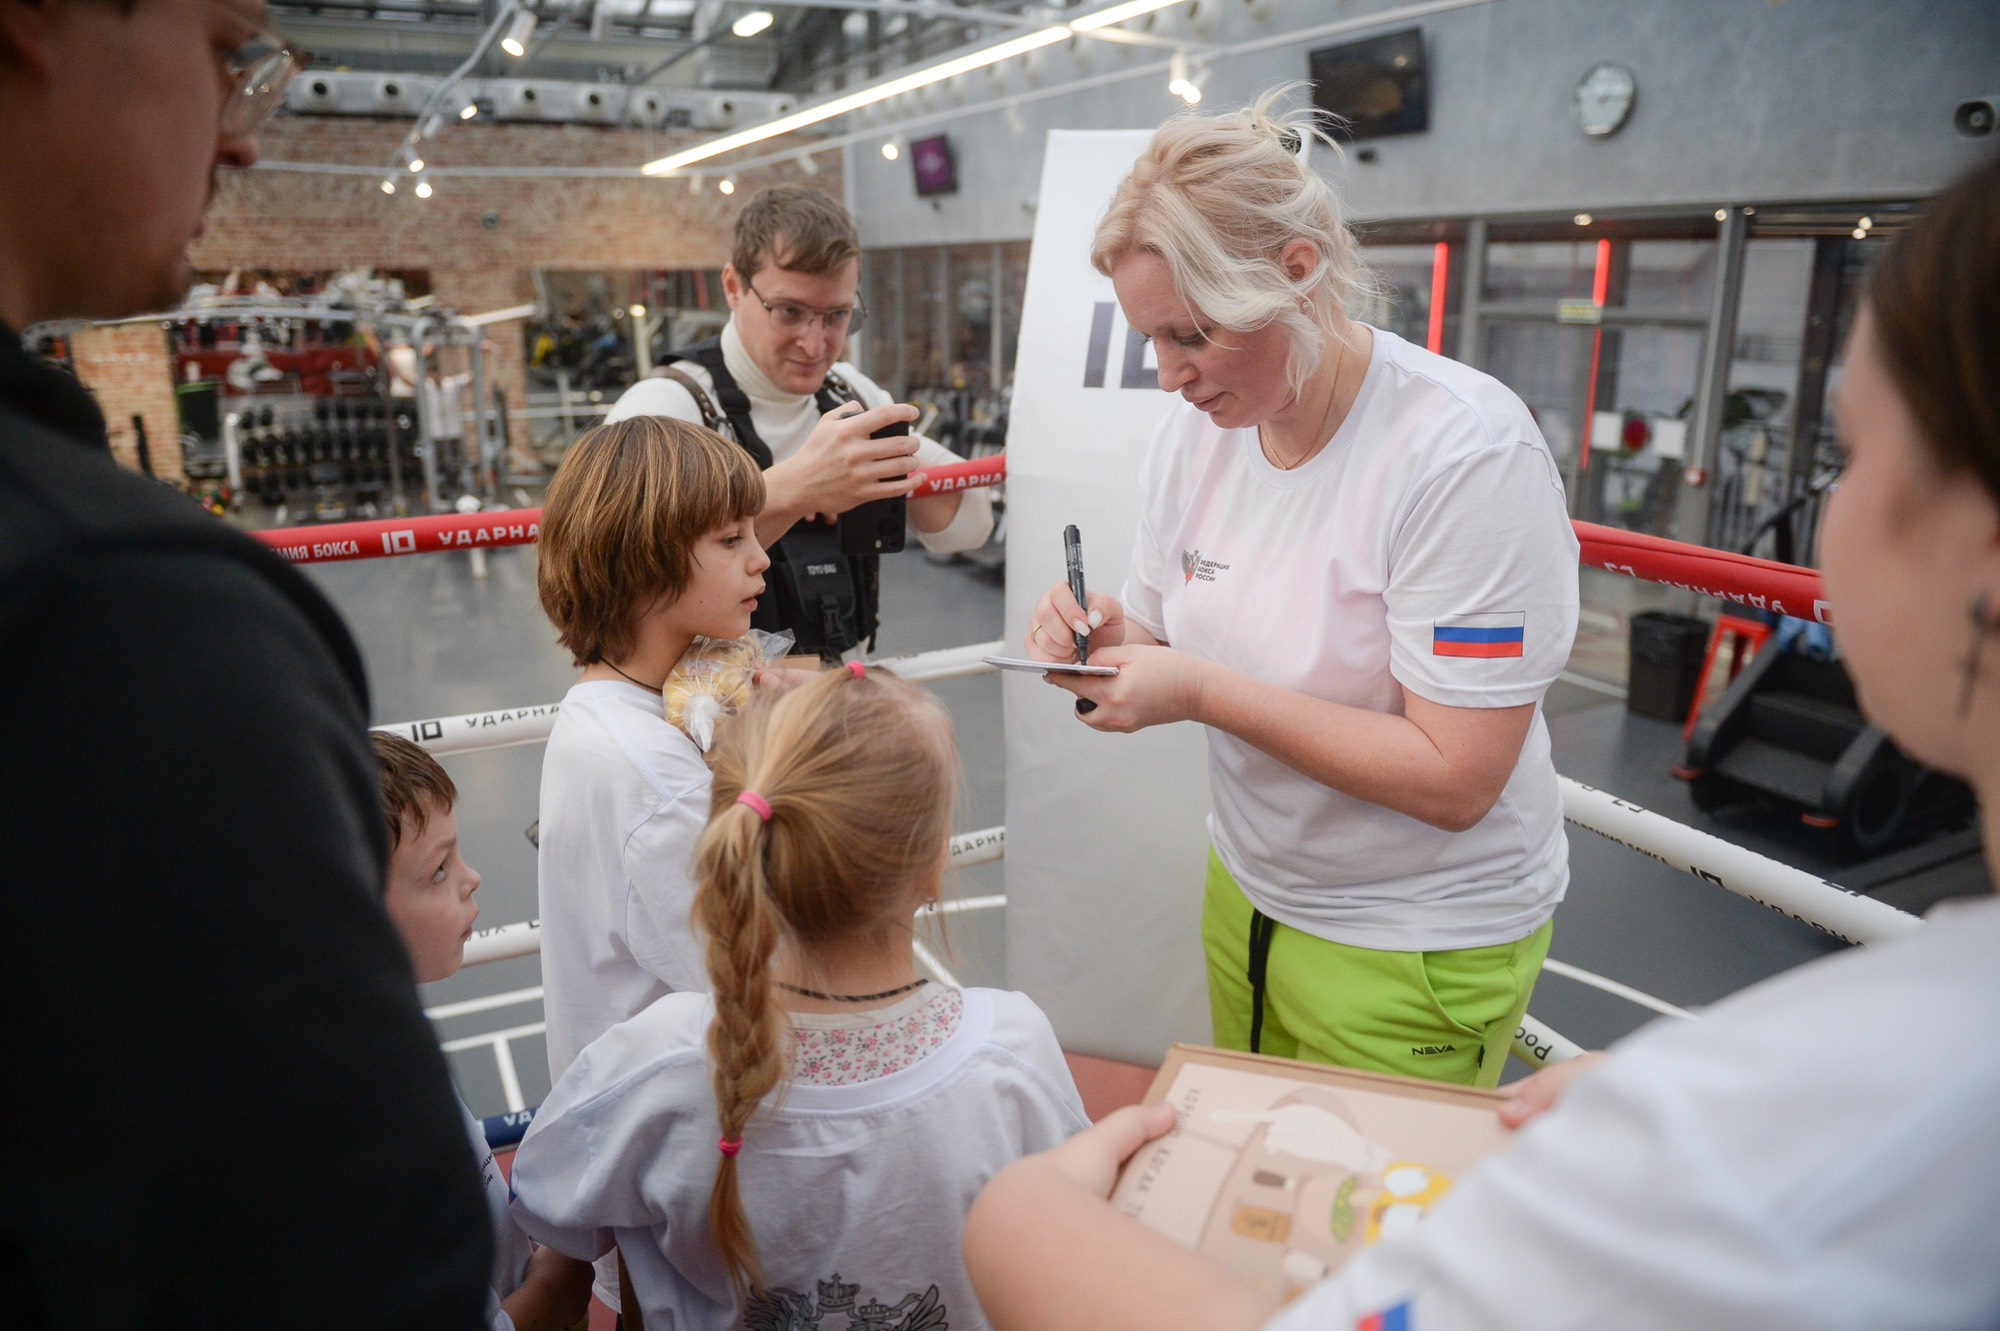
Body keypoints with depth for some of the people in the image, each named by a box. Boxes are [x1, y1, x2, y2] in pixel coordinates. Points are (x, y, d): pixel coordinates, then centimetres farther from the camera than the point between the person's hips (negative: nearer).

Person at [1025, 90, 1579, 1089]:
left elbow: (1455, 779, -25)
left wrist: (1205, 690, -29)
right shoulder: (1194, 435, -4)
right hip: (1246, 893, 6)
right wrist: (1110, 640, -15)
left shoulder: (1467, 452, -23)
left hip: (1418, 947, -6)